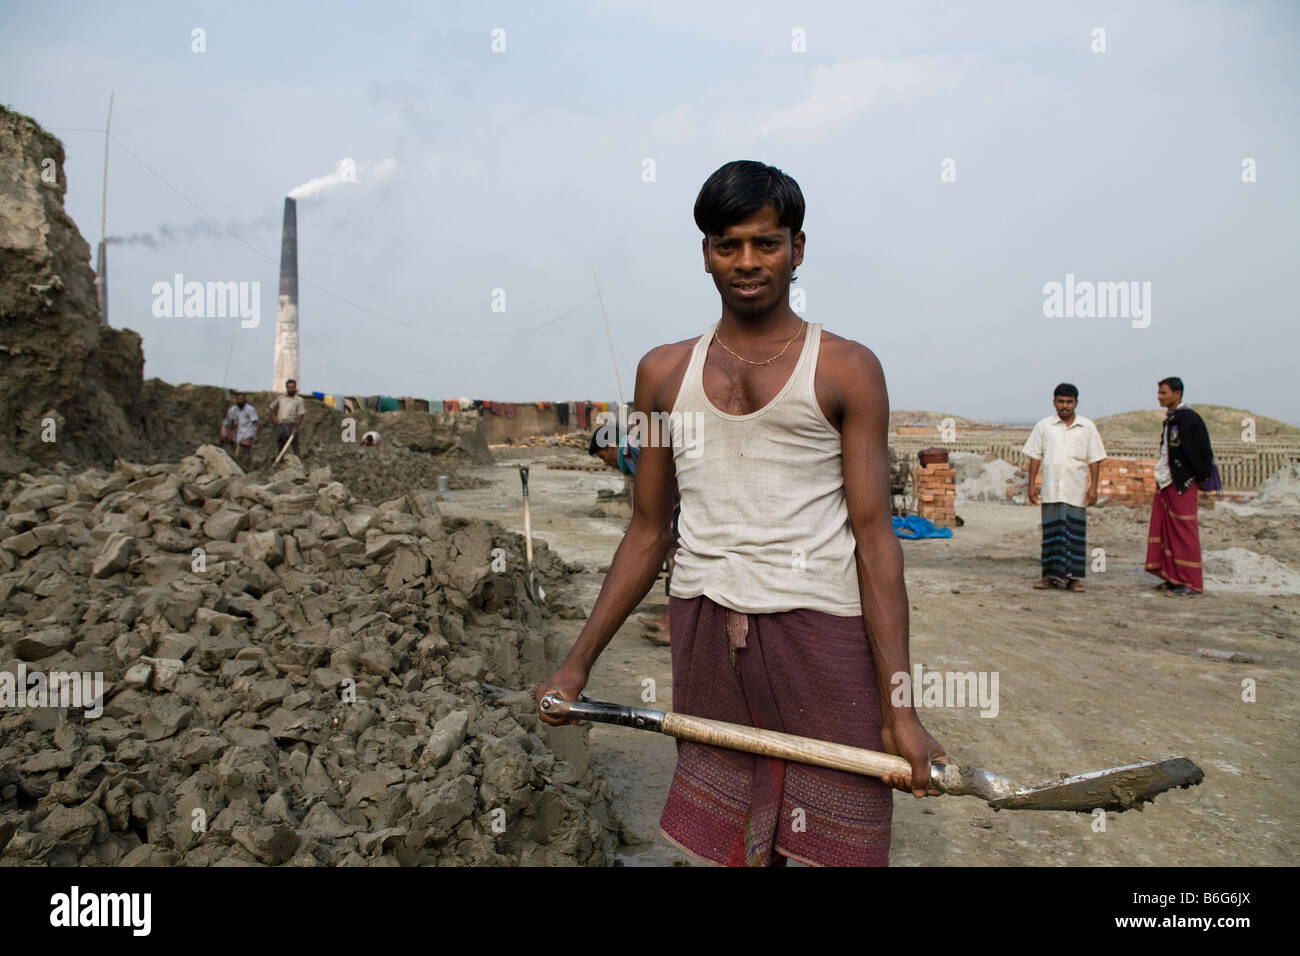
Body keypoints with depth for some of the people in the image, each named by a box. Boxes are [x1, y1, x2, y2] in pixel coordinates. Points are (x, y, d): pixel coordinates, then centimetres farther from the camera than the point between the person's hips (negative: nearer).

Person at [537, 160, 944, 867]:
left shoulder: (845, 370, 2)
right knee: (732, 847, 10)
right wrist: (577, 663, 10)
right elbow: (648, 532, 13)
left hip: (821, 630, -2)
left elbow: (874, 536, -4)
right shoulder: (664, 373, 11)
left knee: (832, 848, 2)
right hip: (703, 629, 3)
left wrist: (899, 709, -10)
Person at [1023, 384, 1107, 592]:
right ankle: (1051, 575, 10)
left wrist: (1093, 487, -2)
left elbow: (1095, 459, 6)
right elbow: (1035, 457, 8)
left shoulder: (1087, 427, 6)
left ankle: (1074, 577, 8)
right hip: (1051, 490, 0)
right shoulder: (1044, 426, 7)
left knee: (1075, 532, 1)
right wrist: (1031, 485, 3)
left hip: (1077, 491, 0)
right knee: (1052, 532, 3)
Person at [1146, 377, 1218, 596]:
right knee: (1165, 530, 11)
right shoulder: (1170, 419, 14)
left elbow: (1202, 452, -15)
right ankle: (1173, 577, 18)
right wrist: (1161, 477, 16)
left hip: (1182, 485, -9)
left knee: (1184, 533, -4)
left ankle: (1190, 583, 2)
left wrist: (1203, 479, -12)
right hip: (1165, 483, 9)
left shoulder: (1188, 419, -14)